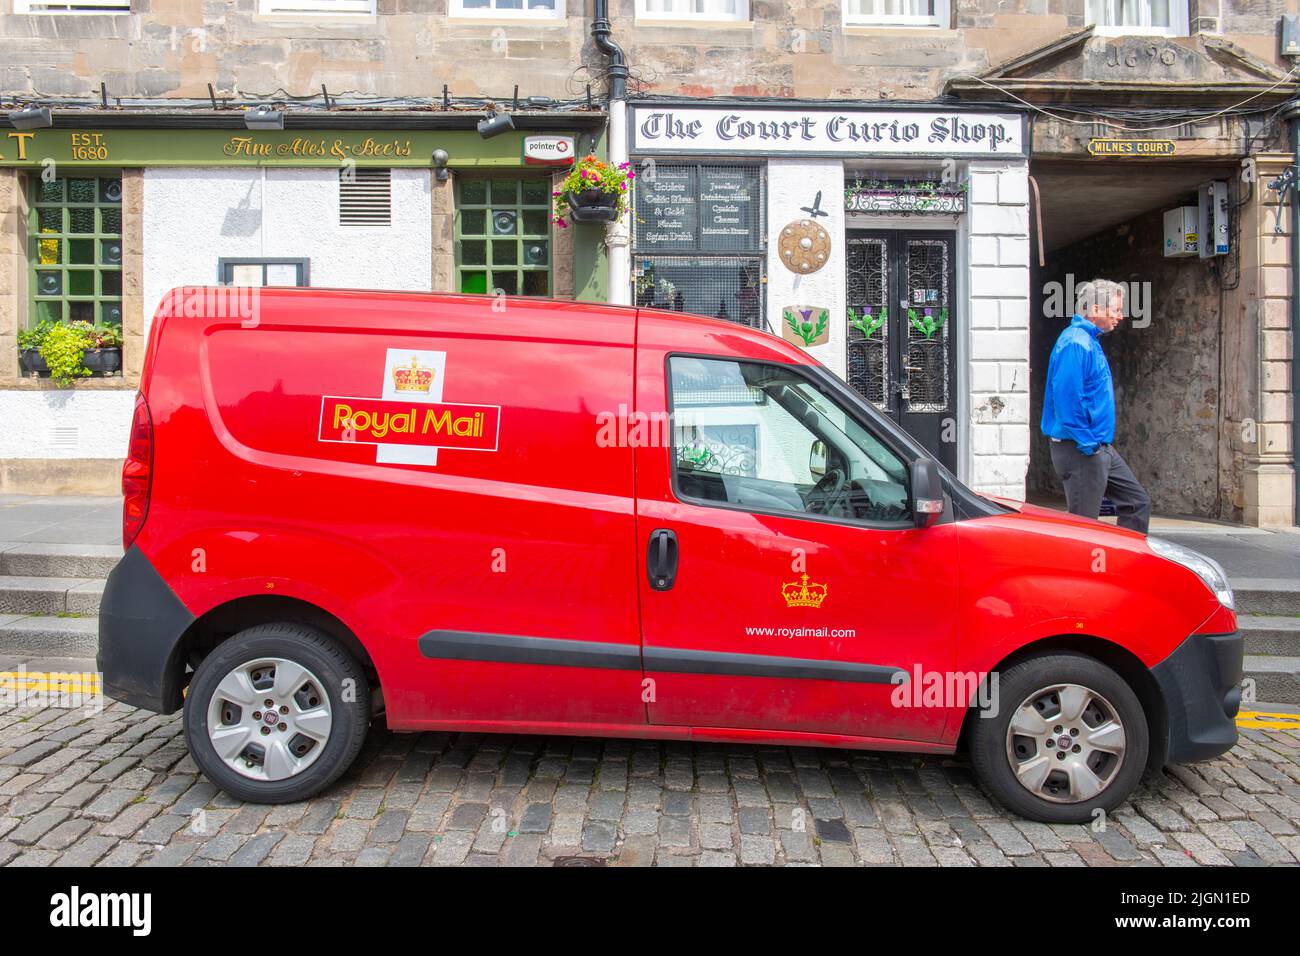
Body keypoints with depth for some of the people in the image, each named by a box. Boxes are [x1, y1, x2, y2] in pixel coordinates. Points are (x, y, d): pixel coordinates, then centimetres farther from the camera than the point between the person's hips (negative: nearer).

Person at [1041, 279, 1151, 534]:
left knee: (1138, 502, 17)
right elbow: (1067, 397, -26)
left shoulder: (1090, 340, 15)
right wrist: (1087, 445, -22)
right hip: (1081, 451, -11)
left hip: (1101, 448, 11)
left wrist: (1101, 445, 18)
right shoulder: (1075, 343, -18)